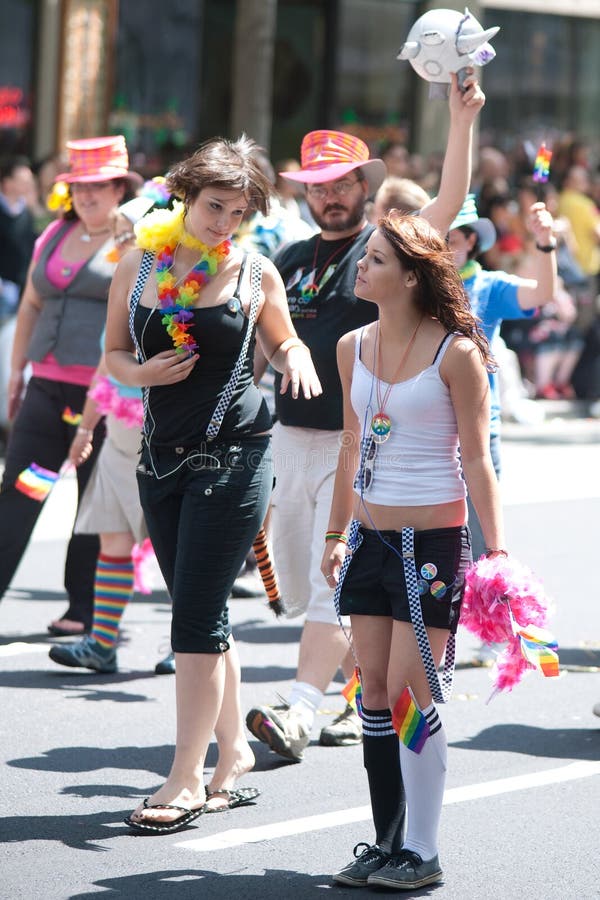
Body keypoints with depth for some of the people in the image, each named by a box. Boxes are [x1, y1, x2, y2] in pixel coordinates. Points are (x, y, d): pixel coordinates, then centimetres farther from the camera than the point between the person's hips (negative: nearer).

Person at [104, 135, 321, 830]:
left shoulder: (255, 274, -1)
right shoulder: (139, 266, 3)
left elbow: (283, 342, 13)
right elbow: (114, 352, 12)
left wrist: (297, 358, -9)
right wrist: (142, 372, -10)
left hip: (234, 455, -4)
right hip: (162, 454, 4)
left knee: (198, 617, -8)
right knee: (202, 616, 10)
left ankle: (187, 777, -3)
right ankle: (232, 749, 25)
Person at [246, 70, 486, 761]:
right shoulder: (291, 260, 13)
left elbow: (448, 205, -18)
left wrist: (461, 122, -28)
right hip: (290, 439, 7)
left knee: (333, 585, -14)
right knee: (299, 588, 11)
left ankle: (298, 711, -21)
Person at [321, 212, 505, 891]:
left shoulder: (456, 353, -10)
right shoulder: (354, 348, 8)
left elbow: (477, 459, -8)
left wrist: (495, 550, -11)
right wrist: (336, 534, 22)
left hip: (434, 541, -6)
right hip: (372, 541, 6)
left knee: (410, 694, -7)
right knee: (374, 692, 6)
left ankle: (422, 854, 2)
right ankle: (387, 845, 14)